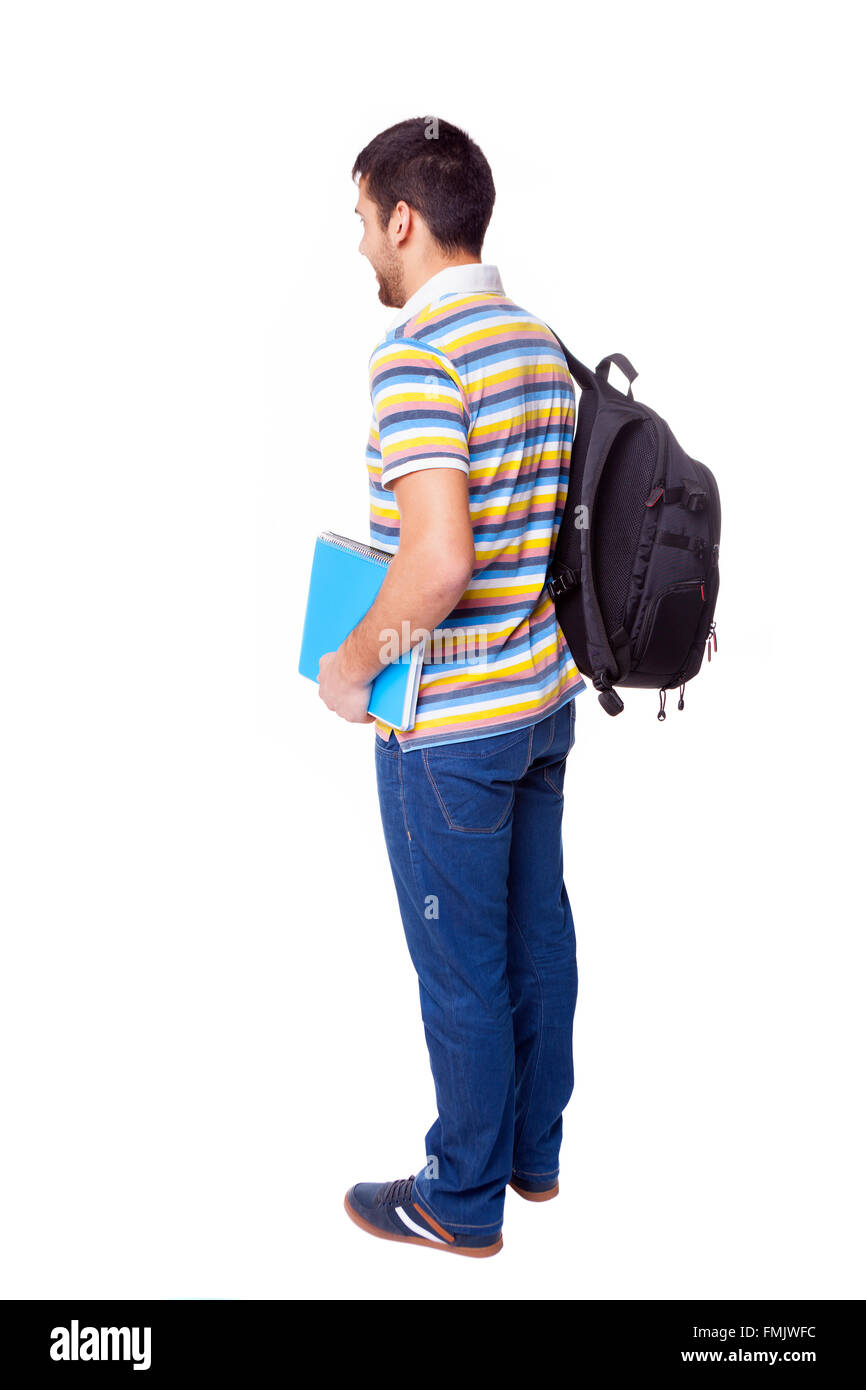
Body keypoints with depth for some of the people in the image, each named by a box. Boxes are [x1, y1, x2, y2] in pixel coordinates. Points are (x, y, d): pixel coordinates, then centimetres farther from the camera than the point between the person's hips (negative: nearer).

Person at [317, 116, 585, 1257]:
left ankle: (465, 1201, 22)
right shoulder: (543, 340, 7)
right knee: (539, 930, 19)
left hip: (451, 723, -9)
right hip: (546, 694, 9)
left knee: (461, 964, 5)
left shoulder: (417, 353, -20)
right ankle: (536, 1153, 36)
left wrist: (352, 664, -15)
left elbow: (439, 560, -29)